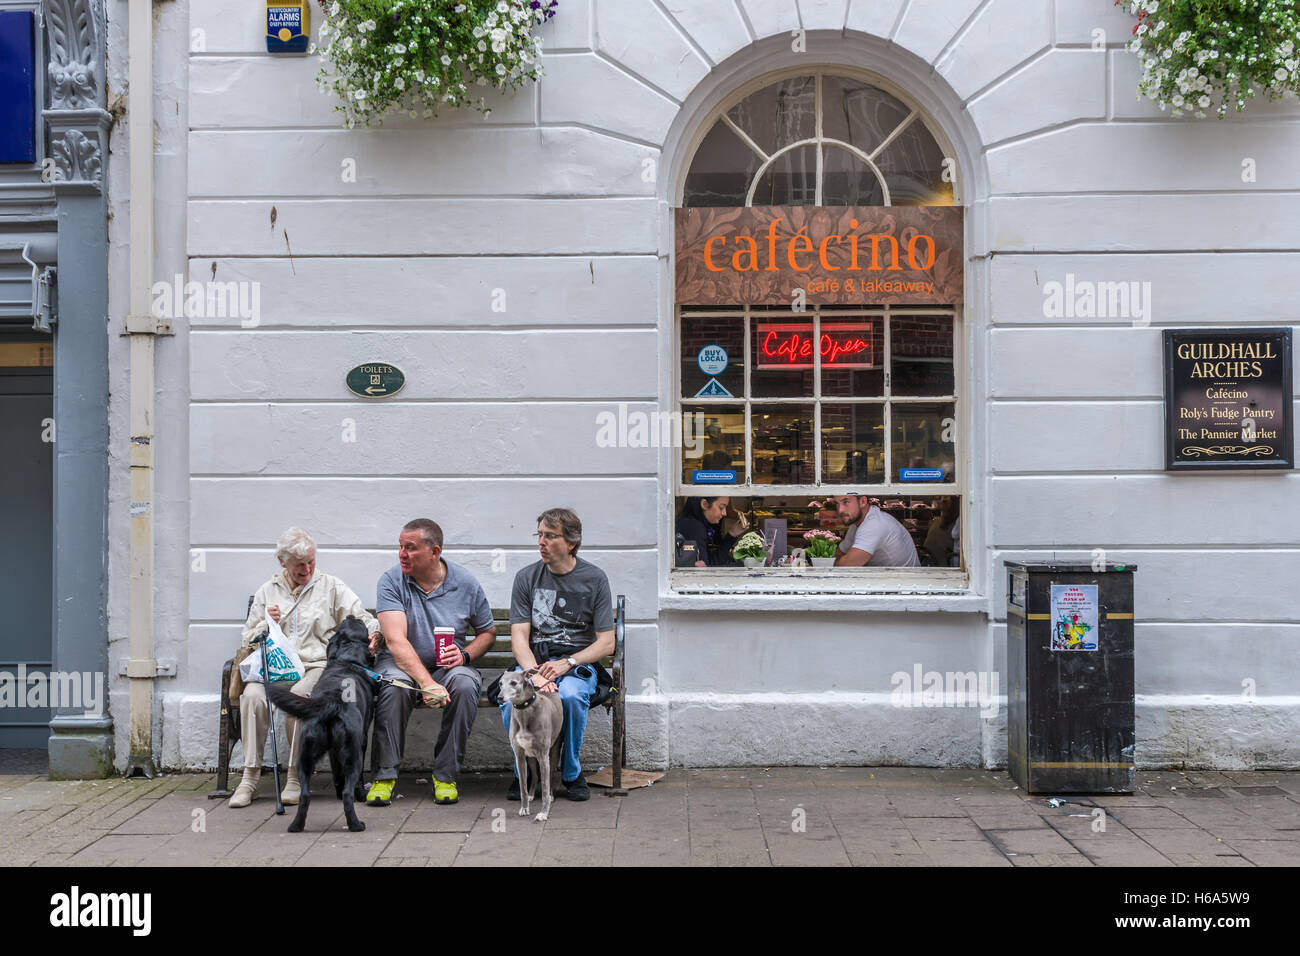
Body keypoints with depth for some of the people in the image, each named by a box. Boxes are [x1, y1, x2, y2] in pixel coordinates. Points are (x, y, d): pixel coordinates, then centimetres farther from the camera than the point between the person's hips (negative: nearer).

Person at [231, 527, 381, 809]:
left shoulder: (331, 586, 11)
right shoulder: (267, 592, 18)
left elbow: (361, 617, 4)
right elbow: (248, 640, 20)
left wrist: (371, 631, -19)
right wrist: (266, 625, -1)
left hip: (317, 665, -2)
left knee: (298, 696, -35)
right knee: (252, 695, -30)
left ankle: (296, 776, -21)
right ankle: (250, 776, -20)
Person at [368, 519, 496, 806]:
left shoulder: (465, 584, -4)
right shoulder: (392, 581, -10)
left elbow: (488, 632, 9)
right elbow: (396, 641, -22)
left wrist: (465, 654, -14)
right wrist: (426, 683, -36)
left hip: (448, 665, 1)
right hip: (402, 663, -1)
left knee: (465, 685, -31)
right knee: (394, 685, -34)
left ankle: (446, 774, -17)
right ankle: (385, 773, -22)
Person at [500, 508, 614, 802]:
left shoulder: (594, 578, 1)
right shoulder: (527, 577, 6)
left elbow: (606, 643, -1)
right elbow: (519, 637, -1)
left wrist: (566, 664, -17)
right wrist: (536, 674, -21)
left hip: (578, 663, -1)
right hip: (533, 662, 1)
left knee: (570, 695, -35)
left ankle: (572, 773, -8)